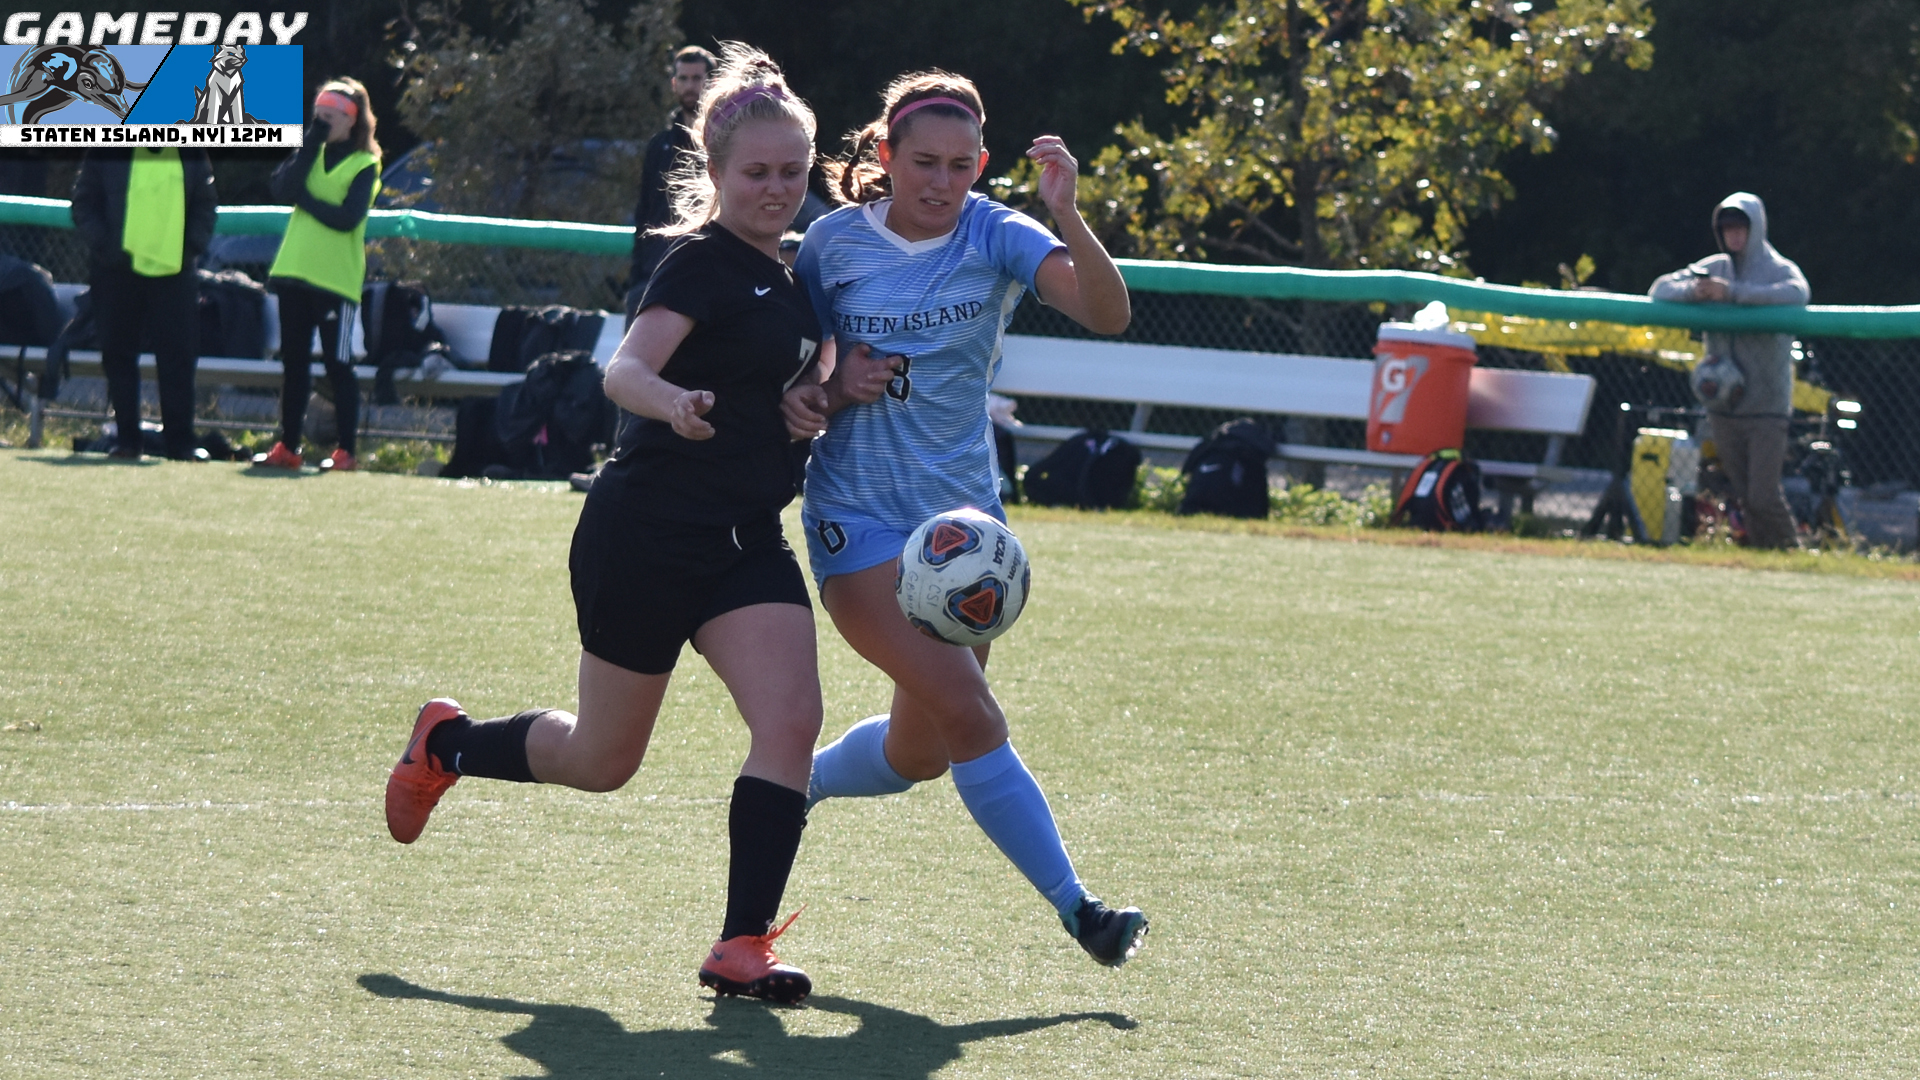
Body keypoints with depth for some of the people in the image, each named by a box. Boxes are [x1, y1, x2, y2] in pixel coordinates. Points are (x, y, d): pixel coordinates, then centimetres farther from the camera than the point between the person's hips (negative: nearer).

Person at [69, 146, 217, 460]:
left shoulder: (192, 153, 6)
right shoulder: (106, 151, 0)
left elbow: (206, 206, 12)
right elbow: (84, 203, 2)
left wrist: (192, 247, -3)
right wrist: (106, 246, -11)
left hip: (174, 272, 1)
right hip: (117, 273, -1)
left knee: (179, 358, -3)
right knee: (118, 357, 3)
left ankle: (181, 444, 2)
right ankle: (126, 440, 11)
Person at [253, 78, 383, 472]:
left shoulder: (364, 165, -2)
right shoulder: (309, 153, 13)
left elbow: (347, 218, -16)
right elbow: (284, 187, -8)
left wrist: (305, 198, -7)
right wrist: (314, 138, -8)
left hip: (336, 278, -5)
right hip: (294, 272, 5)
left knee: (338, 365, -3)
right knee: (294, 363, 7)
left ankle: (346, 452, 0)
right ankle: (288, 448, 12)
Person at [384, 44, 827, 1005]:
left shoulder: (785, 278, 12)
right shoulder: (703, 262, -12)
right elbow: (625, 368, -28)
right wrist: (670, 402, -51)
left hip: (746, 540, 7)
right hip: (648, 531, -7)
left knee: (791, 720, -15)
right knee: (602, 761, 7)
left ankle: (742, 945, -13)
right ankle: (447, 743, 36)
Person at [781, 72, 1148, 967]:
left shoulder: (996, 237, -5)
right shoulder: (834, 243, -5)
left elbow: (1107, 314, -21)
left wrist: (1067, 217, -37)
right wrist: (831, 389, -15)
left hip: (964, 514, 3)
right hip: (860, 518, -3)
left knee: (918, 752, 11)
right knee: (970, 716, -17)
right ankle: (1074, 907, -9)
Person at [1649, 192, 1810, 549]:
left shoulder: (1779, 269, -2)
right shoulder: (1714, 268, 11)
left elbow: (1797, 293, -25)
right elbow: (1659, 290, 8)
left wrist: (1733, 292, -29)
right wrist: (1691, 290, -15)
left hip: (1767, 403, -5)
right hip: (1724, 405, 5)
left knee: (1764, 496, -11)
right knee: (1744, 496, 8)